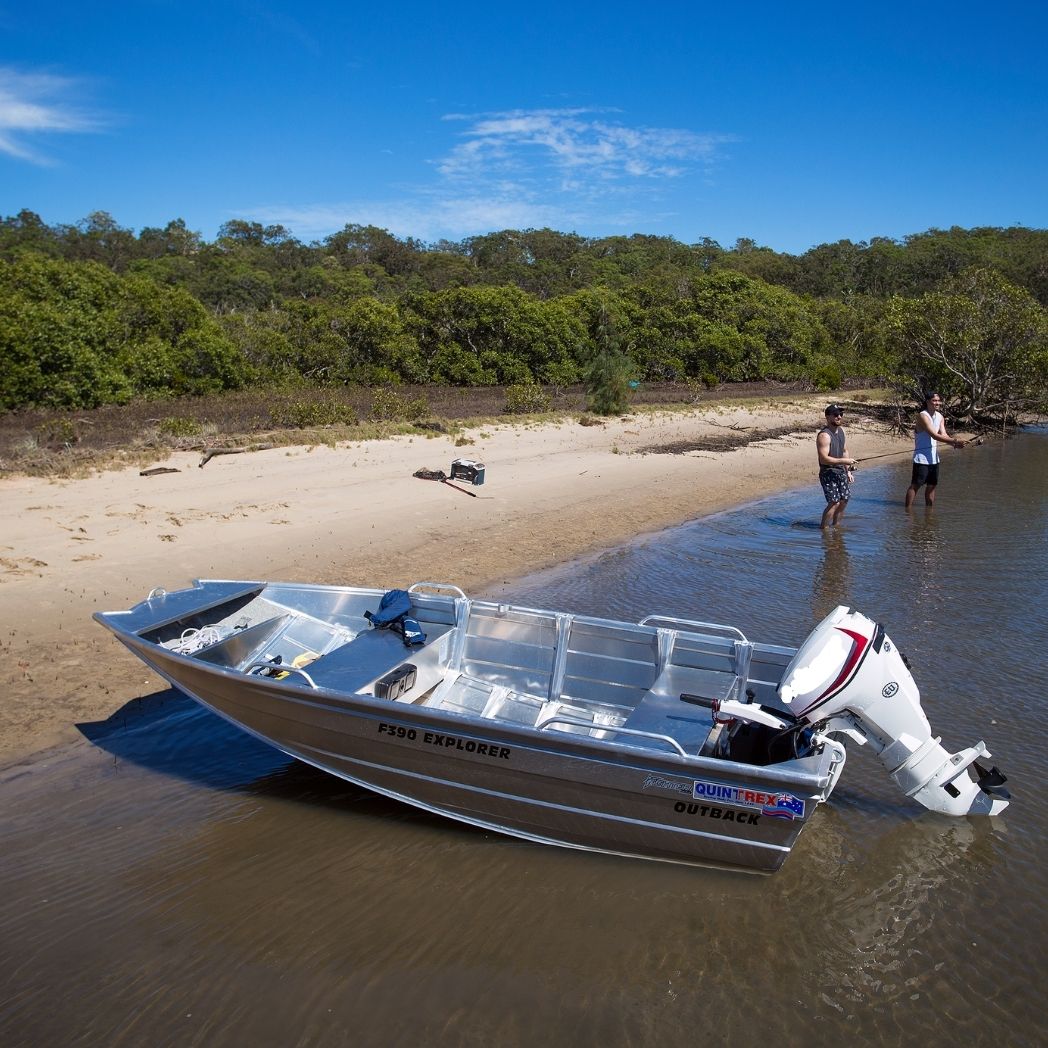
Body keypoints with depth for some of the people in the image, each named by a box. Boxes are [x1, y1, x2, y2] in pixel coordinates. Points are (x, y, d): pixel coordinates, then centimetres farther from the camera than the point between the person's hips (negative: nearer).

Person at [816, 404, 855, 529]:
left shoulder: (841, 430, 9)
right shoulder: (824, 435, -19)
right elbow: (823, 459, -26)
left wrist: (848, 471, 16)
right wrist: (843, 461, -25)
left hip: (841, 472, 9)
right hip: (828, 473, -9)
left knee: (844, 500, 13)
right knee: (834, 502, -14)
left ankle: (836, 525, 28)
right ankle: (824, 528, -2)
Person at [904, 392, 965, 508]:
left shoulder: (940, 417, 9)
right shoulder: (923, 416, -15)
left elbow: (944, 435, 1)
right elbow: (934, 435, -23)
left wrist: (954, 444, -19)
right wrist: (955, 441, -28)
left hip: (934, 457, 8)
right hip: (921, 457, -8)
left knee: (932, 485, 12)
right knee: (916, 485, -6)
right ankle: (908, 509, -3)